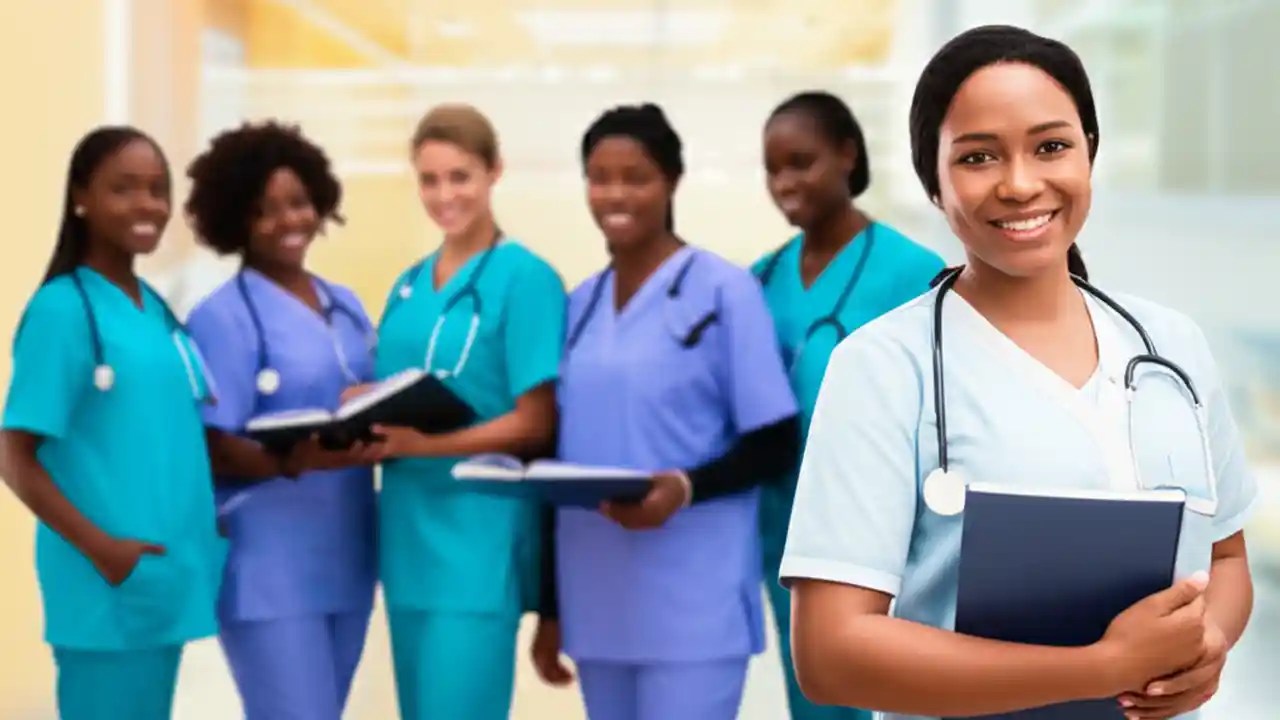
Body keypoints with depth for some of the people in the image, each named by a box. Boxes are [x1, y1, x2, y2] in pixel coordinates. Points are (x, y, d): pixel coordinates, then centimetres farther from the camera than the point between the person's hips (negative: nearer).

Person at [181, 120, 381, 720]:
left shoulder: (347, 307, 13)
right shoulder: (222, 317, -8)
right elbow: (214, 451, -13)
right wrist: (296, 461, -29)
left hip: (346, 560, 7)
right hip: (267, 569, -7)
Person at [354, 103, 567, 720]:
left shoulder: (523, 277, -8)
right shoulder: (409, 285, 13)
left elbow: (536, 423, -11)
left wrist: (425, 443, -21)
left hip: (478, 534, -7)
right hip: (407, 529, 7)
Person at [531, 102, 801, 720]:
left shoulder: (724, 290, -4)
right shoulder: (580, 305, 13)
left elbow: (776, 444, -4)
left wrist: (686, 487, -22)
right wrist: (551, 606, 17)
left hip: (693, 605, -5)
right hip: (596, 601, 6)